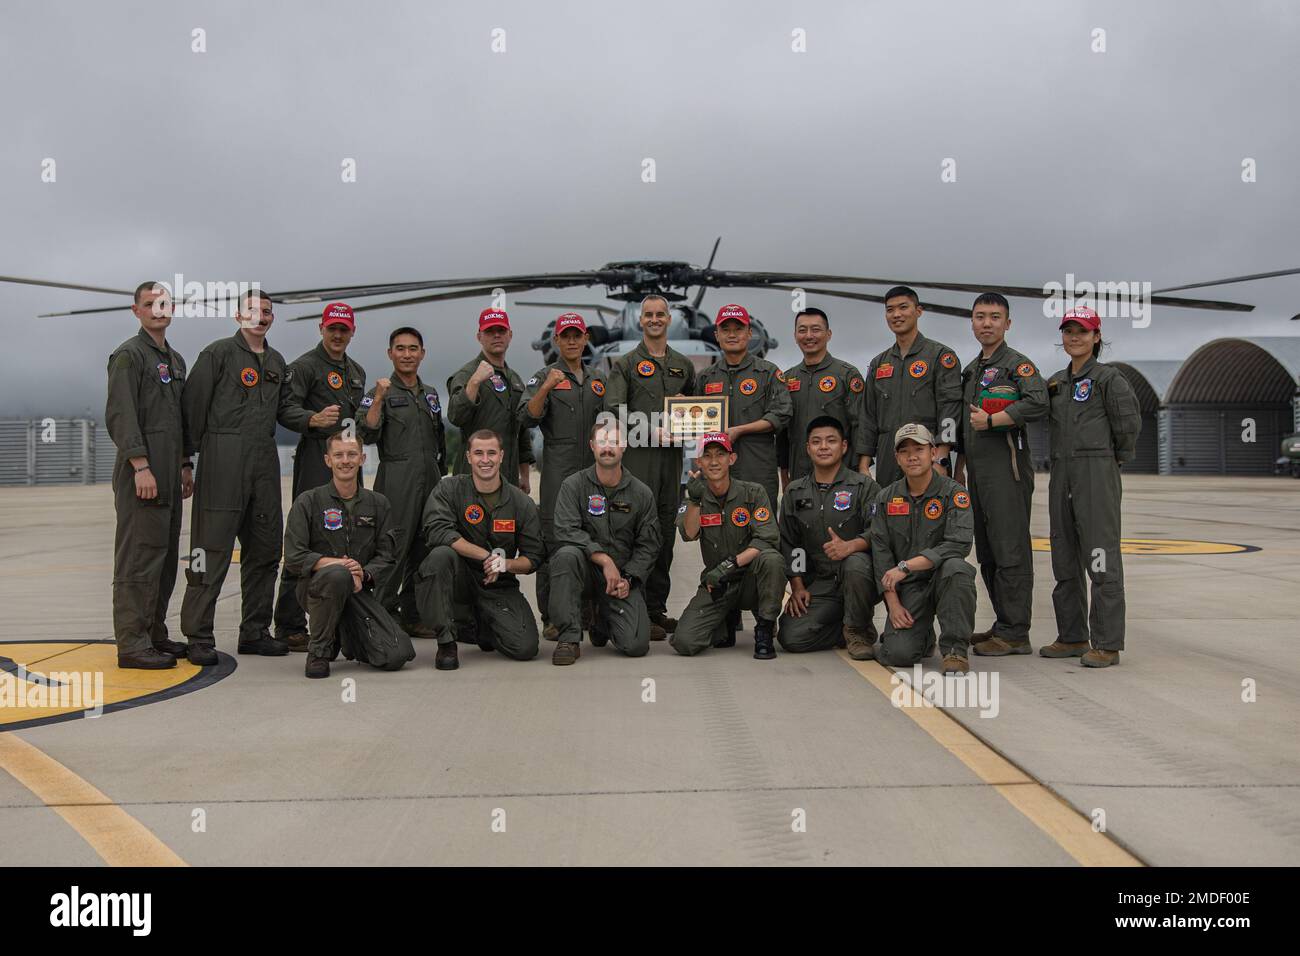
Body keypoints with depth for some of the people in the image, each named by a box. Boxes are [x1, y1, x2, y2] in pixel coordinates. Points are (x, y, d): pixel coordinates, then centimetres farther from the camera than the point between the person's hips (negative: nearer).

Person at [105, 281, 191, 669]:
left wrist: (185, 465, 20)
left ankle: (155, 634, 20)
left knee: (166, 557, 11)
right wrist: (141, 466, -20)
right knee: (139, 557, -8)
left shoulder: (175, 360, 20)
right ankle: (132, 643, -4)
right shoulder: (128, 355, -5)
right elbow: (120, 415, -14)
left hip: (169, 475, 9)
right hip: (141, 473, -9)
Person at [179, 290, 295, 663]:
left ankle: (255, 632, 18)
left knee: (265, 549, 9)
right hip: (224, 461, -7)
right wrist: (202, 447, -2)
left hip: (265, 460, 7)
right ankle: (199, 636, -1)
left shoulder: (277, 362, 18)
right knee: (213, 549, -6)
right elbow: (194, 402, -5)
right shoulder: (218, 353, -2)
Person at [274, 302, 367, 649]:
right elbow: (286, 410, -14)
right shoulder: (305, 365, -2)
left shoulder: (357, 372, 23)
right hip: (316, 461, -7)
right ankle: (290, 626, -6)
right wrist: (314, 419, -30)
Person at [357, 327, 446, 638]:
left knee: (424, 551, 7)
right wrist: (379, 399, -21)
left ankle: (412, 616, 15)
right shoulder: (381, 392, 1)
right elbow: (367, 435, -12)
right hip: (397, 481, -6)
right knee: (394, 549, -9)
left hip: (430, 480, 6)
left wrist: (441, 474, 20)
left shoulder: (431, 394, 18)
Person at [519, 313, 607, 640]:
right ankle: (552, 617, -3)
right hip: (558, 469, -5)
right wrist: (546, 388, -24)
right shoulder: (545, 376, 2)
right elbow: (528, 417, -11)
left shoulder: (598, 380, 17)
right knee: (554, 541, -7)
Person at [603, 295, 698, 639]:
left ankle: (658, 608, 15)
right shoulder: (625, 364, 5)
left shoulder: (683, 365, 19)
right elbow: (615, 407, -6)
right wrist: (651, 430, -15)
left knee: (665, 531, 8)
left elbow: (696, 406, 25)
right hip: (638, 456, -5)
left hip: (671, 455, 5)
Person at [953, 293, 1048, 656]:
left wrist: (992, 419, -20)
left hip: (1006, 466, -8)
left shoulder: (1018, 364, -3)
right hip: (977, 469, 8)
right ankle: (1003, 624, 19)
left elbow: (1037, 404, -20)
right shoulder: (970, 371, 21)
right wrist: (959, 466, 23)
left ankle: (1015, 633, -3)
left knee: (1010, 550, -7)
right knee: (986, 553, 11)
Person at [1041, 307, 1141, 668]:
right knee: (1064, 559, 10)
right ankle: (1072, 636, 20)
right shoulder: (1056, 382, 15)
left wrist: (1115, 458, 0)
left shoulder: (1108, 377, -4)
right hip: (1062, 473, 7)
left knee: (1100, 557, -7)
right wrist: (1069, 456, 11)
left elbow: (1129, 423, -8)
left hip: (1097, 473, -7)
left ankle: (1107, 644, -3)